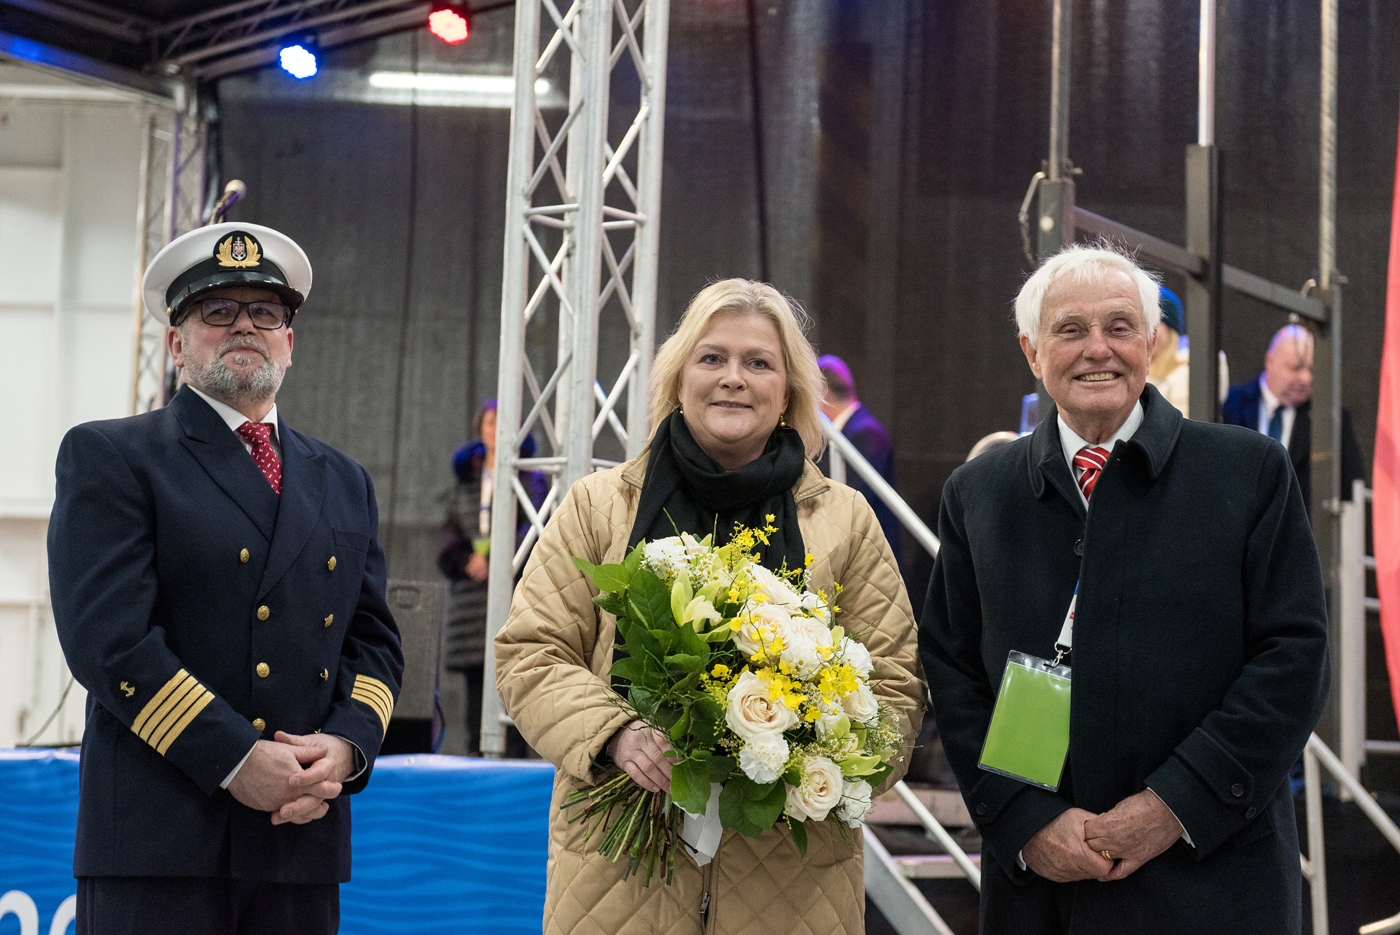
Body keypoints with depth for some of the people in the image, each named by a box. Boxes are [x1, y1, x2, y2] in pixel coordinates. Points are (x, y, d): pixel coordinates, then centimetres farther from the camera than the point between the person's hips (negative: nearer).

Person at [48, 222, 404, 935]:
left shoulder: (343, 482, 19)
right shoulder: (109, 457, 2)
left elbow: (375, 641, 15)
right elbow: (109, 636, -9)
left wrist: (345, 747, -5)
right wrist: (236, 760, -15)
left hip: (303, 832, 5)